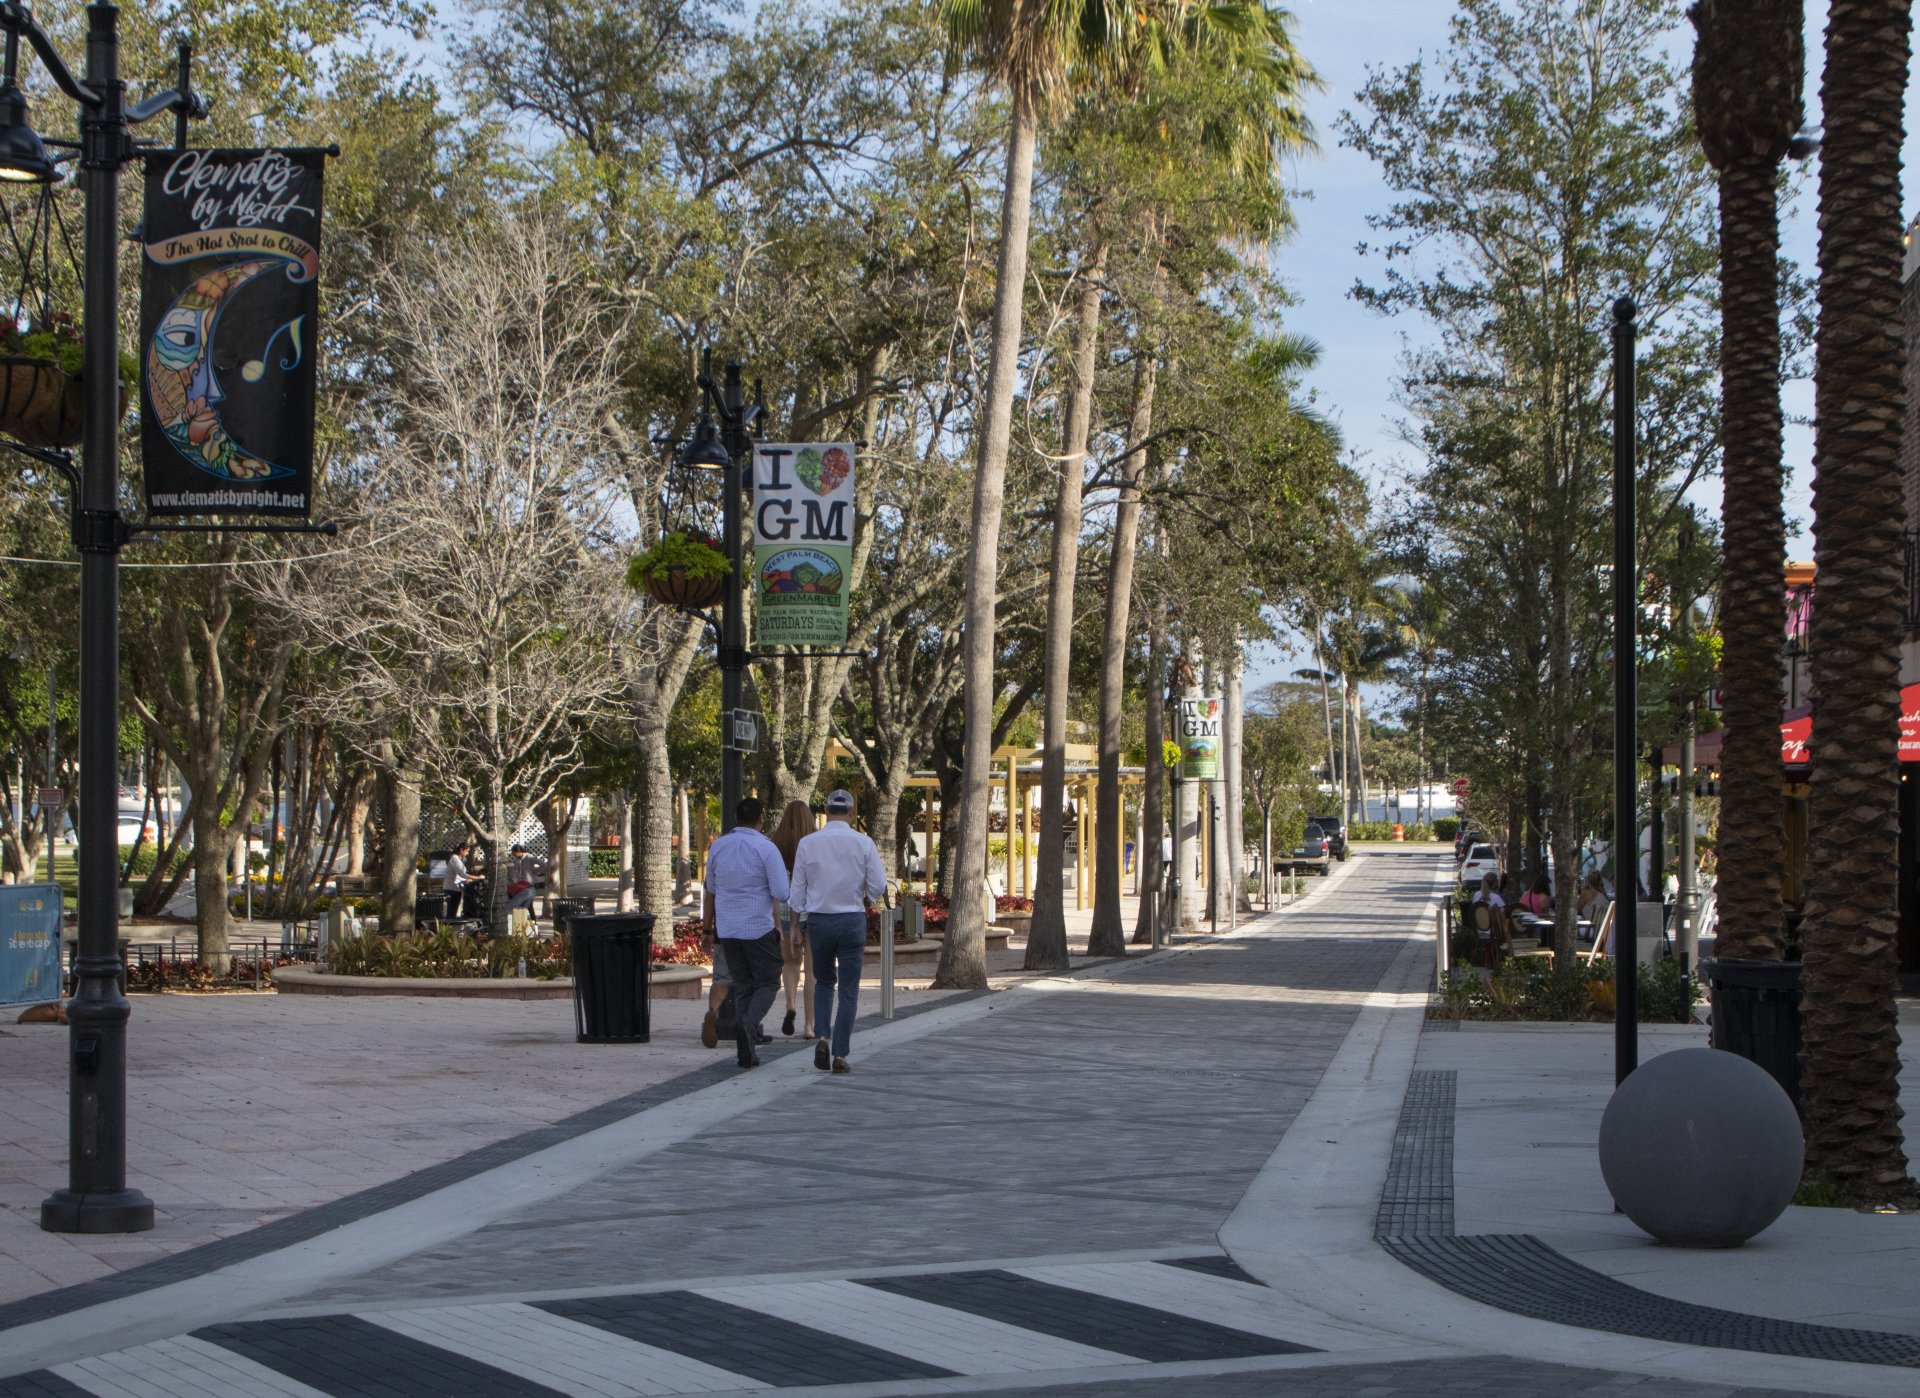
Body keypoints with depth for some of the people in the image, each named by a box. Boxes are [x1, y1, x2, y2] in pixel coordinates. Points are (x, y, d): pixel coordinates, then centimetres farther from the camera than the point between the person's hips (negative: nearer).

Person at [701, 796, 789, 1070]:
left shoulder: (718, 847, 5)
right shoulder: (765, 848, -11)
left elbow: (711, 890, 16)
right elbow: (782, 893, -13)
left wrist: (708, 925, 26)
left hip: (727, 929, 4)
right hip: (759, 928, -4)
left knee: (742, 986, 12)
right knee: (767, 983, 8)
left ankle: (745, 1051, 6)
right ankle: (749, 1023, -20)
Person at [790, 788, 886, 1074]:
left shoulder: (807, 844, -1)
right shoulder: (863, 843, -5)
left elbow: (797, 889, 3)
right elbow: (878, 886, -5)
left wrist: (799, 922, 16)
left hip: (818, 920, 2)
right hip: (852, 919, -2)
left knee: (824, 982, 20)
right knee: (848, 989, 5)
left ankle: (822, 1037, 0)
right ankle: (840, 1054, 0)